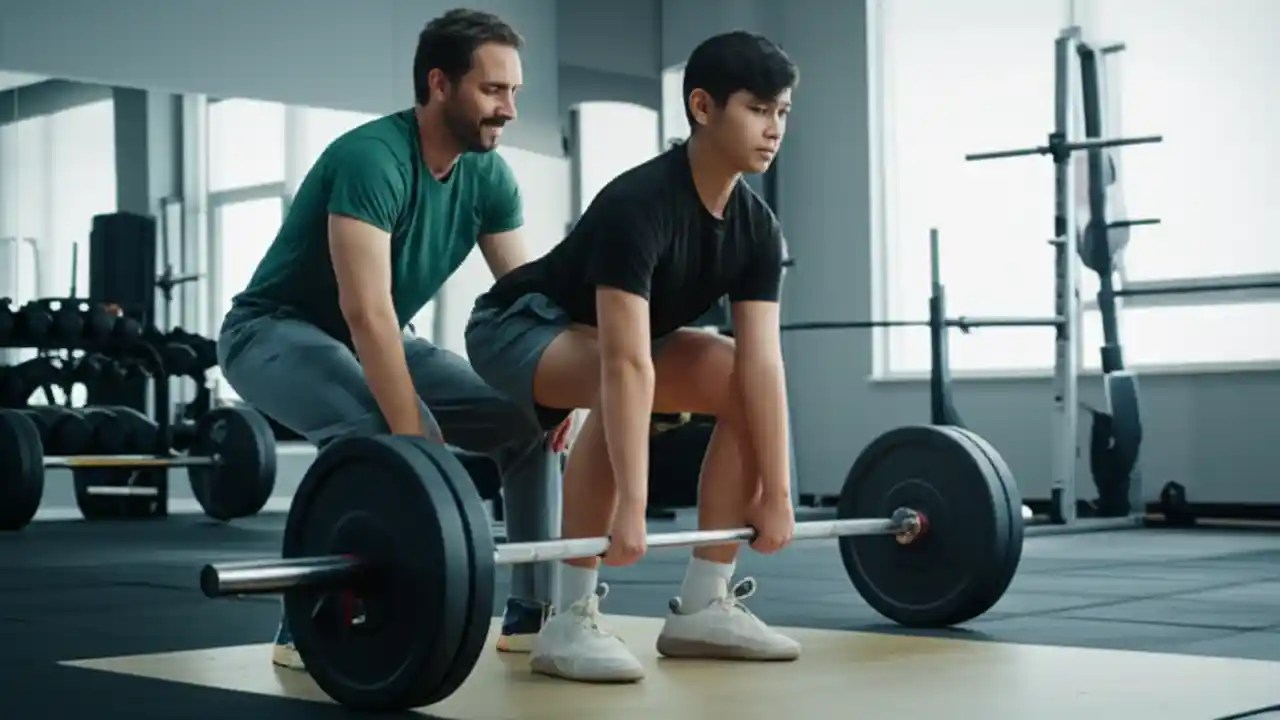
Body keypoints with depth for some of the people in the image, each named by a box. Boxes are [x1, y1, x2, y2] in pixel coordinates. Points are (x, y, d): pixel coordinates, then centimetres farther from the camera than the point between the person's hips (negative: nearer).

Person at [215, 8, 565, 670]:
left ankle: (535, 611, 4)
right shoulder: (372, 158, -29)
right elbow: (367, 311, -38)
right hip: (275, 331, -8)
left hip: (378, 342, 8)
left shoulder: (489, 176, -4)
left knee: (534, 417, -4)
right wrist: (415, 443, -43)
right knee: (380, 429, -38)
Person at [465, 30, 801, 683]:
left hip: (615, 332, 8)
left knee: (747, 386, -7)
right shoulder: (638, 206, -34)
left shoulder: (756, 227, -11)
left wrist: (777, 494, -19)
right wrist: (632, 509, -46)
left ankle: (702, 605, -3)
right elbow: (628, 365, -42)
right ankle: (571, 619, -29)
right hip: (521, 325, -8)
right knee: (619, 387, -38)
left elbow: (762, 363, -14)